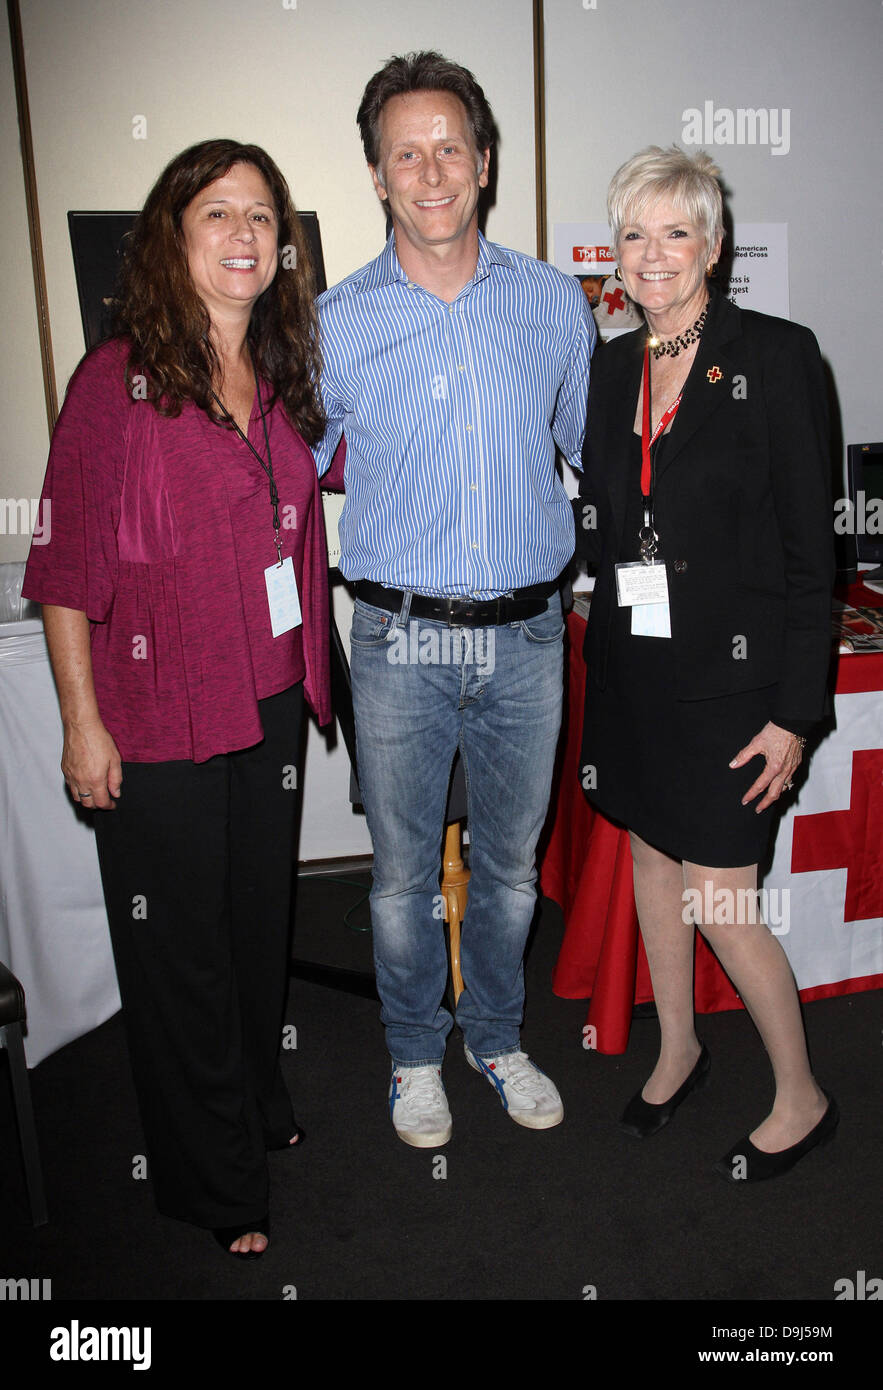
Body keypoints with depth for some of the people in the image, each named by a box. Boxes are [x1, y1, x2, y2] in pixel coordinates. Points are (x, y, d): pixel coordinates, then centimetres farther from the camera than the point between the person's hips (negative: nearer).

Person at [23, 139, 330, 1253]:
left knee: (259, 918, 19)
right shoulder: (118, 380, -11)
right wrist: (83, 719, -13)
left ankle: (260, 1108, 43)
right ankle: (217, 1180, 29)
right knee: (182, 948, 9)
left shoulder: (282, 379, 7)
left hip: (271, 702, 6)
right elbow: (68, 568, -11)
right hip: (159, 723, -5)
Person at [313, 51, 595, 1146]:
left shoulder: (555, 303, 3)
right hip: (402, 643, -1)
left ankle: (496, 1037, 40)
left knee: (509, 864, 17)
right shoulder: (337, 323, -2)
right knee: (404, 872, 12)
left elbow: (596, 449, 16)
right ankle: (415, 1053, 36)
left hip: (528, 638, 2)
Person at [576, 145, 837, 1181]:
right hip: (629, 663, 6)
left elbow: (809, 548, -11)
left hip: (727, 671, -6)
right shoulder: (613, 368, 8)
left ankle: (801, 1097, 25)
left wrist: (795, 713, -13)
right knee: (652, 859, 18)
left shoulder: (776, 357, -9)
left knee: (721, 904, -1)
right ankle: (678, 1050, 41)